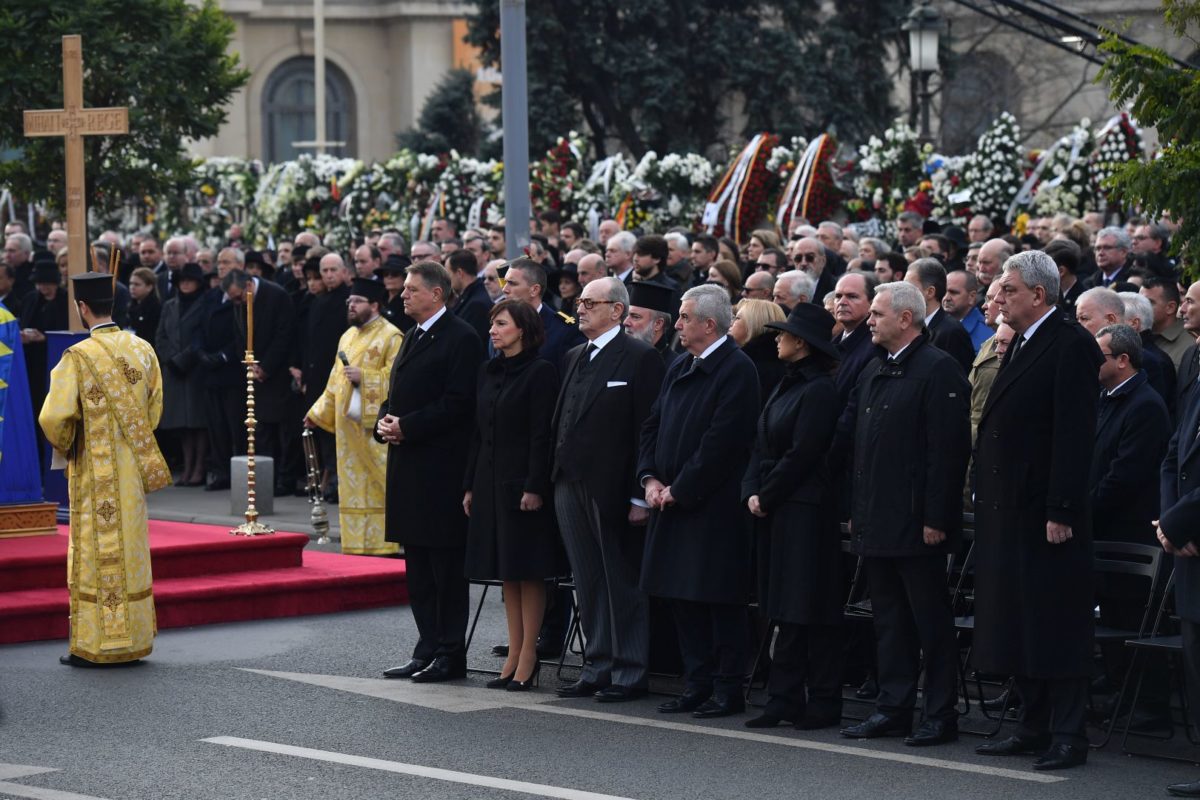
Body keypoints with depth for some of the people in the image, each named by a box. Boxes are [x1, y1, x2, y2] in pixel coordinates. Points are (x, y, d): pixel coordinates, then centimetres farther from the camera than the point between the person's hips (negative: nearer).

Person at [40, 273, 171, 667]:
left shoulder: (78, 357, -16)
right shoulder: (142, 350, 1)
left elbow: (55, 416, -20)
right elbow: (154, 410, 9)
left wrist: (64, 445, 0)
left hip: (95, 472, -5)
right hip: (134, 470, 5)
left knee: (97, 553, 0)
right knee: (132, 549, 12)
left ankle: (96, 644, 2)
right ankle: (136, 638, 17)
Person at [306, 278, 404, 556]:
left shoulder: (391, 336, -7)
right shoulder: (347, 337, 18)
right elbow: (335, 381, 24)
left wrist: (364, 376, -18)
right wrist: (319, 413, 21)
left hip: (375, 425, -8)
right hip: (349, 424, 8)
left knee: (380, 487, -9)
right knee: (353, 485, 8)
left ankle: (384, 543, -6)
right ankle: (358, 543, 13)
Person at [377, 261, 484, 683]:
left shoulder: (461, 339, -11)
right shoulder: (413, 337, 18)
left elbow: (457, 403, -17)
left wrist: (406, 427, -17)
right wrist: (385, 422, 3)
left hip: (441, 467, -9)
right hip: (409, 466, 9)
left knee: (447, 566, -4)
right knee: (418, 567, 12)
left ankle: (450, 654, 1)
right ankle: (427, 650, 18)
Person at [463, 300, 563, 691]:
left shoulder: (540, 372, -10)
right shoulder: (488, 371, 12)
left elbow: (542, 435, -14)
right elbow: (479, 432, 15)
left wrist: (534, 487, -19)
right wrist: (470, 485, 12)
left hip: (524, 481, -7)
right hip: (491, 480, 7)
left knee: (527, 571, -2)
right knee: (506, 571, 10)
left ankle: (528, 657, 2)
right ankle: (514, 654, 14)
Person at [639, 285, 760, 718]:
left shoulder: (737, 370, -13)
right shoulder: (679, 370, 15)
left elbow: (720, 442, -18)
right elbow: (653, 426, 18)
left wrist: (679, 490, -15)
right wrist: (651, 478, 2)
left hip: (714, 508, -9)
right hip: (673, 503, 9)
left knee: (720, 599, -3)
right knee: (683, 599, 11)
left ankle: (728, 690, 3)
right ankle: (697, 684, 19)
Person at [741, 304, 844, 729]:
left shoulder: (818, 390, -13)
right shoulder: (786, 386, 15)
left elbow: (801, 454, -17)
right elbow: (762, 445, 14)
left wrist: (766, 496, -12)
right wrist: (751, 491, 1)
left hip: (806, 511, -9)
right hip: (773, 509, 9)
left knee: (809, 609, -4)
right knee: (784, 610, 10)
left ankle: (823, 702, 1)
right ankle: (785, 698, 13)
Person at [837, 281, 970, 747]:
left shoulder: (938, 370, -11)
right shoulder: (873, 373, 16)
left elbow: (948, 450, -16)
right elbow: (852, 442, 20)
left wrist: (936, 518, -20)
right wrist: (856, 511, 15)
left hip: (915, 525, -9)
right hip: (876, 524, 9)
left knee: (931, 622, -2)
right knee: (889, 621, 12)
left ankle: (941, 716, 3)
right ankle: (893, 708, 18)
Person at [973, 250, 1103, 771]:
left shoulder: (1072, 346, -12)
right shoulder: (1020, 346, 16)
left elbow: (1075, 435, -18)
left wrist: (1061, 511, -22)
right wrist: (986, 500, 14)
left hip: (1047, 514, -9)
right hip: (1009, 513, 9)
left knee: (1056, 627, -5)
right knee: (1017, 625, 12)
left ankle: (1067, 737, 0)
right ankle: (1034, 728, 19)